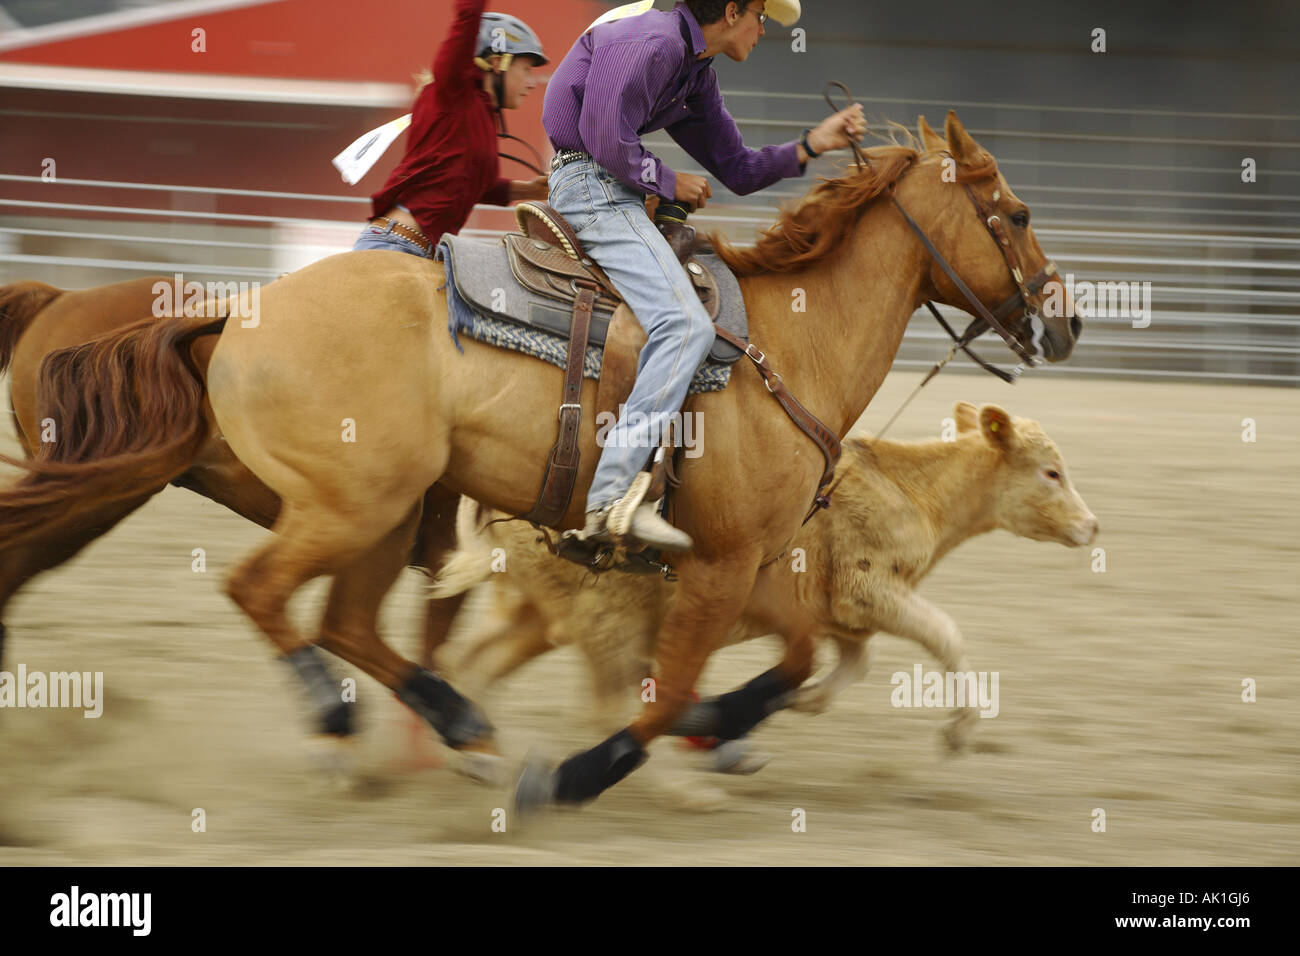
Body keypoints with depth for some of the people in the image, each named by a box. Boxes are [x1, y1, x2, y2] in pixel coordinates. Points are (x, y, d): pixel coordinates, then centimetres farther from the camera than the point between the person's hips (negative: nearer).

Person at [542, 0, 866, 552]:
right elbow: (606, 139, -21)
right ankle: (614, 496, -32)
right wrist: (669, 184, -8)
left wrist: (813, 145, 8)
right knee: (685, 324, -22)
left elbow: (738, 170, 20)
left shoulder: (697, 73, 18)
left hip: (606, 190, 11)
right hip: (592, 186, -11)